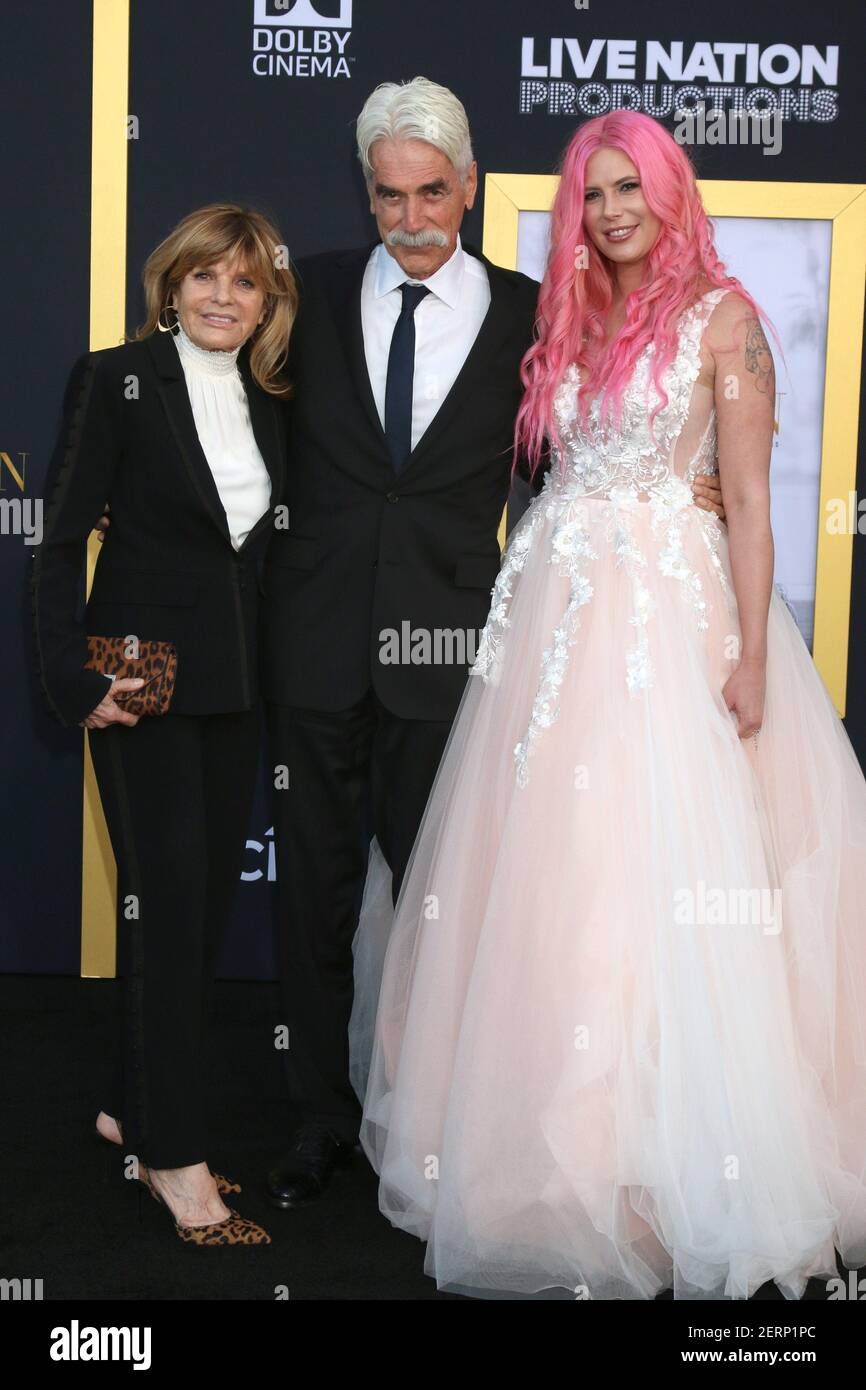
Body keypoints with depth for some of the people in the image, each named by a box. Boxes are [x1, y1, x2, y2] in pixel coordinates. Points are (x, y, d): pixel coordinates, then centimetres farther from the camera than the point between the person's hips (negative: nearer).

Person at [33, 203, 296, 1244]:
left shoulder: (269, 400, 10)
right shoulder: (114, 380, -5)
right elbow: (62, 541, -8)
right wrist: (75, 675, -17)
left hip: (237, 686, 6)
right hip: (143, 674, -6)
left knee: (209, 896, 11)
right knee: (167, 899, -5)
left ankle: (135, 1107, 27)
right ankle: (174, 1155, 5)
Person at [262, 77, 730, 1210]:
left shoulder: (526, 311, 2)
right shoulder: (313, 292, 5)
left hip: (441, 646, -1)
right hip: (315, 640, 2)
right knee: (314, 887, 10)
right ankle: (322, 1116, 26)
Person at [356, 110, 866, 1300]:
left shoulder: (720, 316, 0)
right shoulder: (566, 317, 15)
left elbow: (749, 496, -6)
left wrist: (752, 657, -13)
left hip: (668, 607, -5)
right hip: (555, 607, 5)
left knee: (661, 866, -8)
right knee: (547, 874, 5)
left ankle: (678, 1166, 6)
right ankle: (562, 1147, 20)